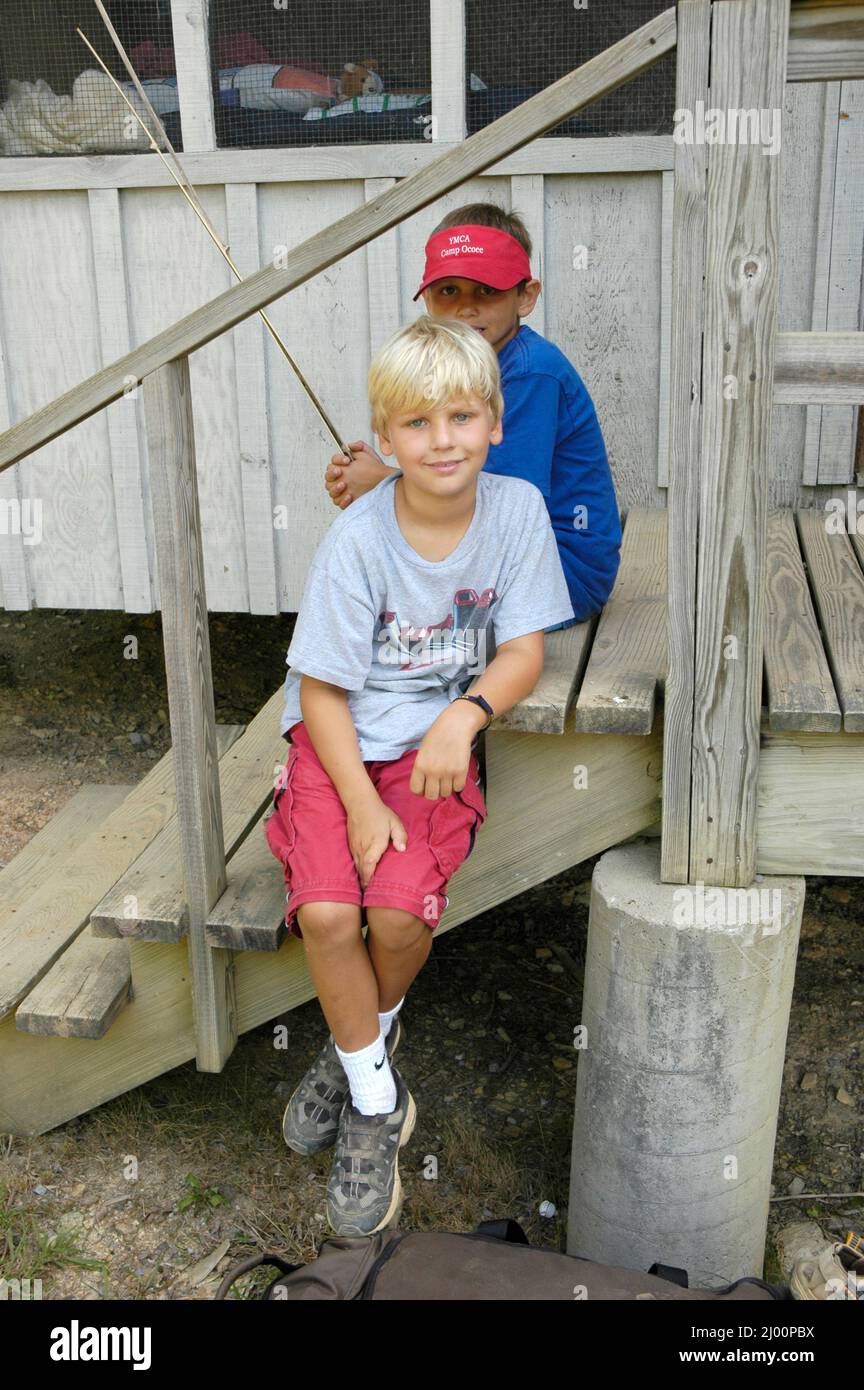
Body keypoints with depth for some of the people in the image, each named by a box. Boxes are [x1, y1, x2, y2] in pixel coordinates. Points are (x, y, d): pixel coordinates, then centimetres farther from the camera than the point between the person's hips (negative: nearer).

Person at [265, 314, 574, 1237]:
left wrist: (464, 713, -23)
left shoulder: (517, 510, -7)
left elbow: (522, 652, -3)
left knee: (403, 909, -21)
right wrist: (360, 802, -19)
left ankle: (359, 1040, 14)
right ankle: (377, 1102, 4)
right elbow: (323, 688, -10)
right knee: (326, 911, -21)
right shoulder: (357, 540, -13)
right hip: (339, 740, 0)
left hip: (435, 742, 1)